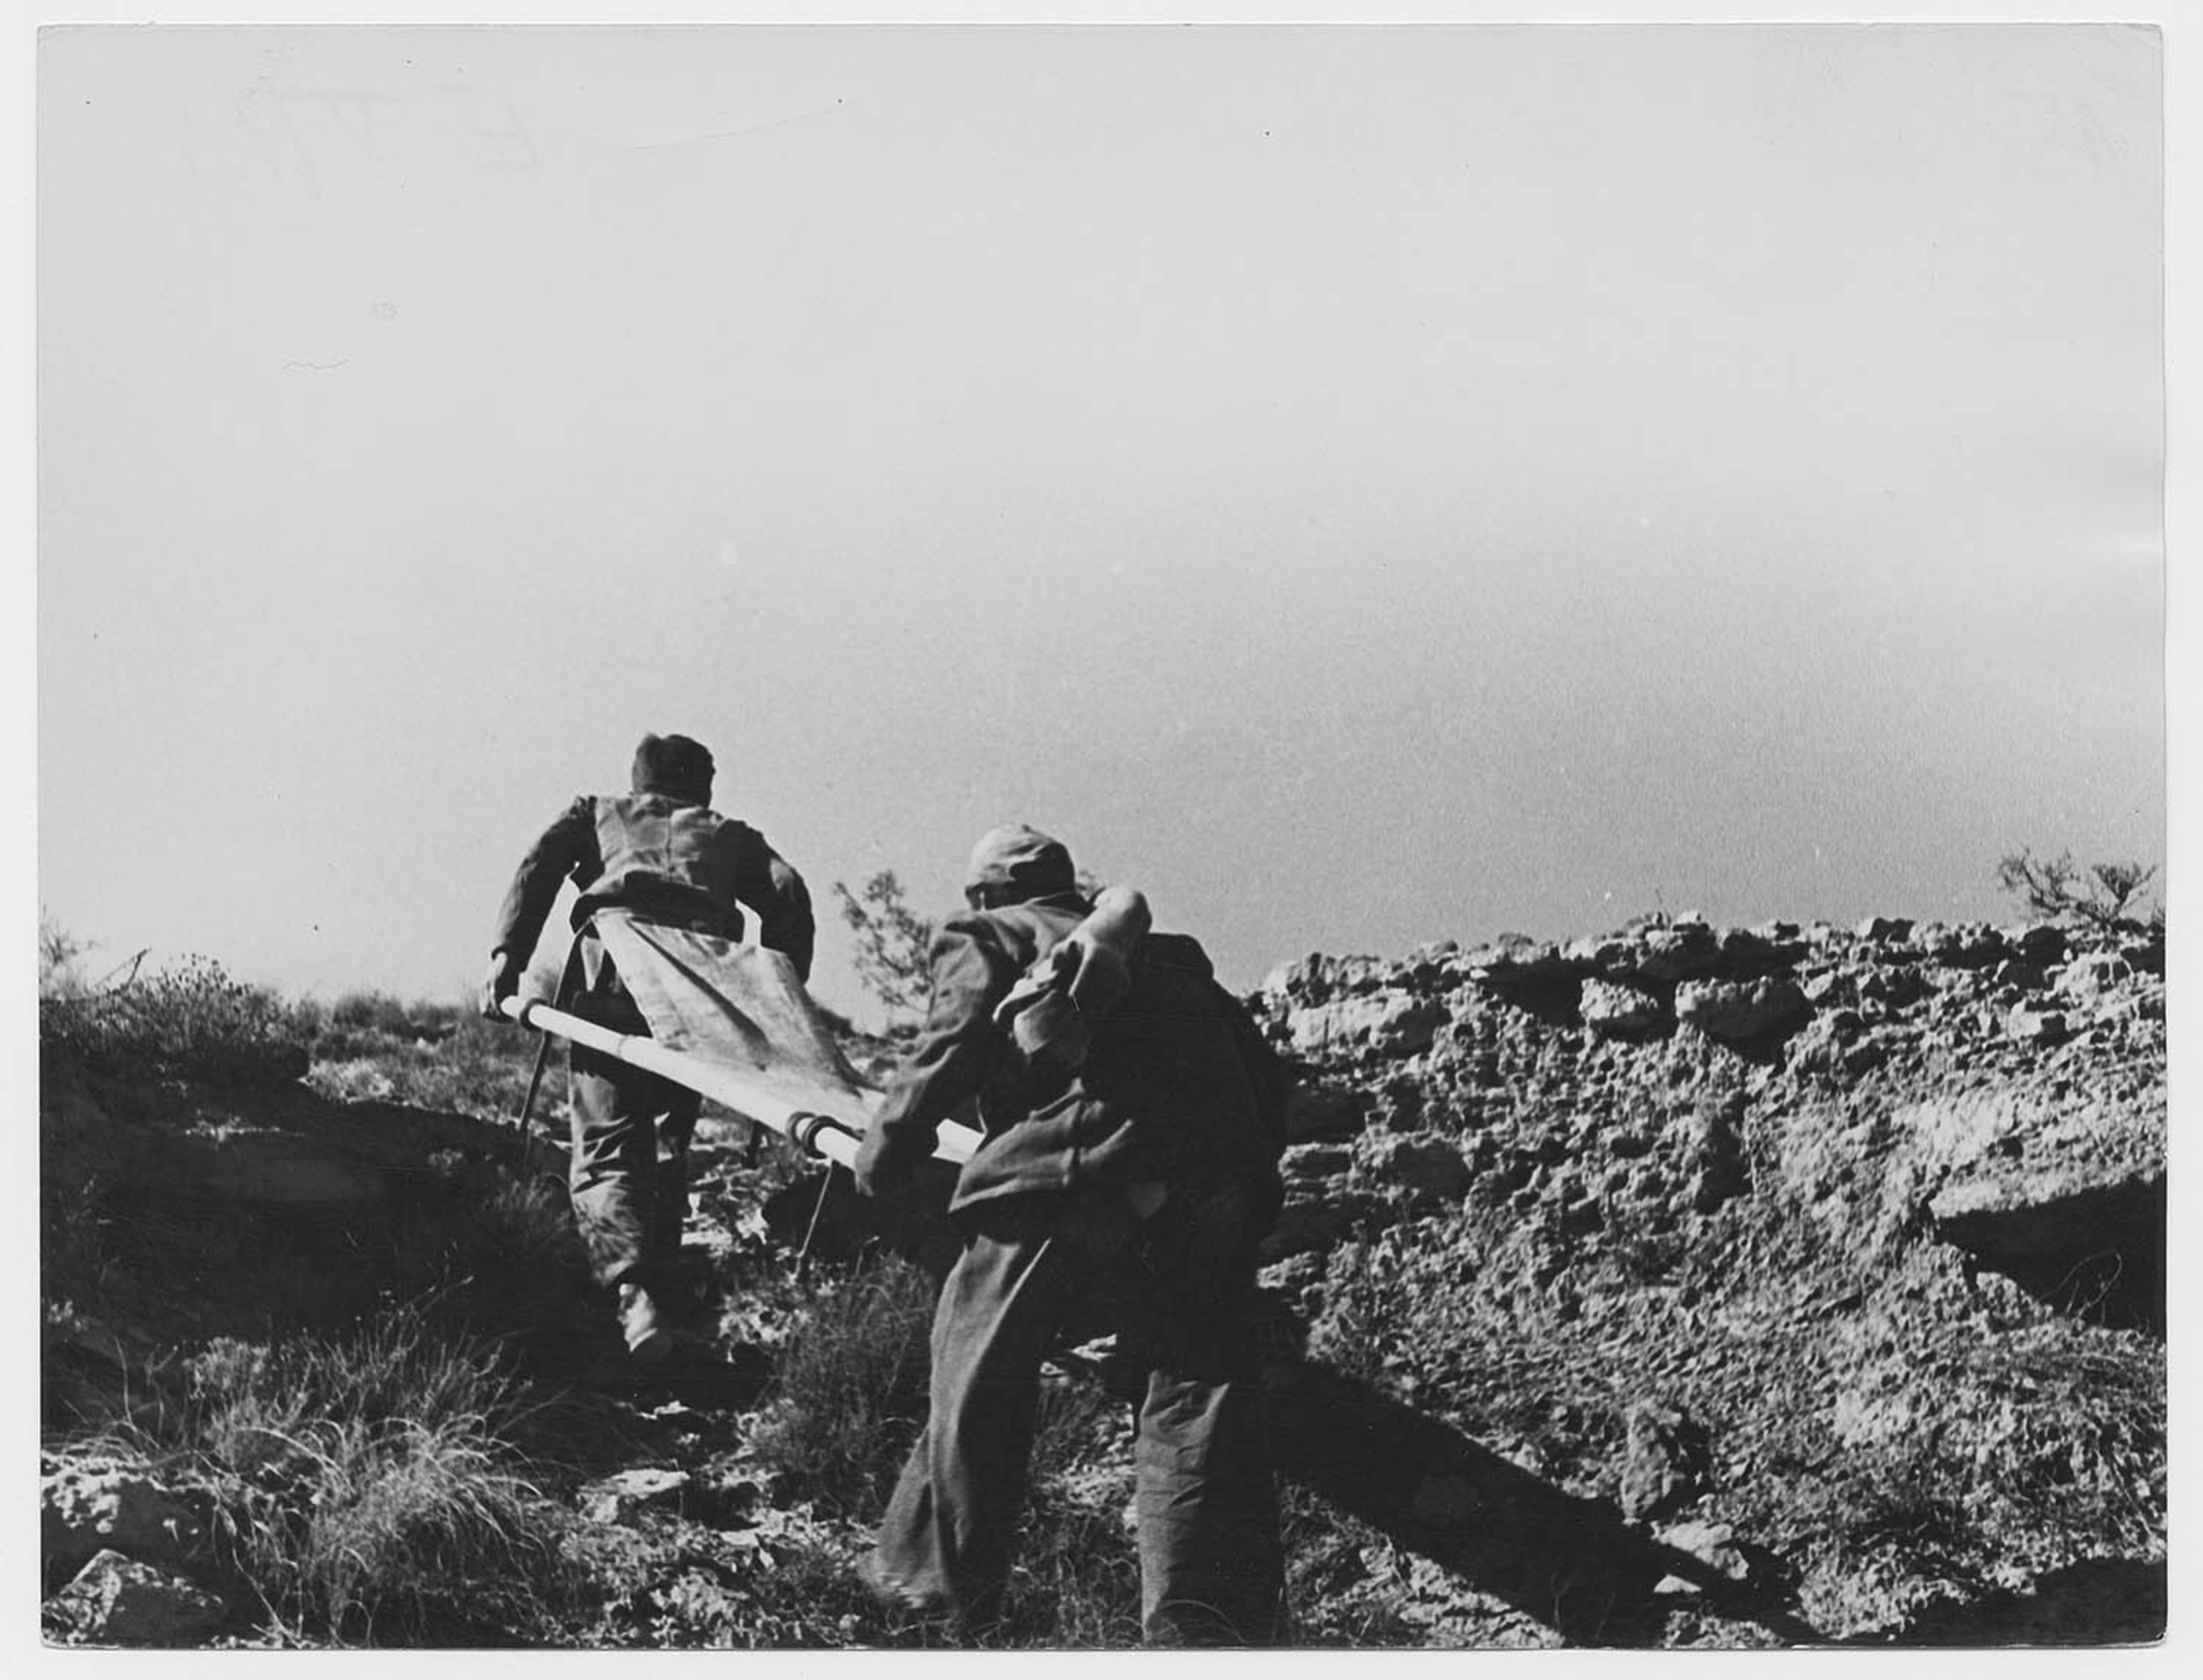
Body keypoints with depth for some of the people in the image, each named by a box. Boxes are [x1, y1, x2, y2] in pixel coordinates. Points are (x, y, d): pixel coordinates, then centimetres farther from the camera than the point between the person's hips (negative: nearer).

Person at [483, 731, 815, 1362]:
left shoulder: (597, 811, 33)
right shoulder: (730, 835, 34)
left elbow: (538, 865, 13)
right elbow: (788, 894, 15)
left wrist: (506, 955, 2)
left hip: (612, 968, -2)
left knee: (605, 1152, -5)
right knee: (668, 1150, 17)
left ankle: (633, 1291, -29)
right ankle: (657, 1285, 11)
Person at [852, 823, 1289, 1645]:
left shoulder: (983, 939, 18)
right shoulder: (1163, 952, 33)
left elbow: (951, 1047, 2)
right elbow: (1261, 1073, 29)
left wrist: (882, 1160, 12)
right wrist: (1250, 1170, 39)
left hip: (1072, 1163, -4)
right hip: (1213, 1172, 4)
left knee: (981, 1370, 11)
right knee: (1197, 1392, 6)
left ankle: (940, 1578, 21)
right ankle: (1214, 1621, -2)